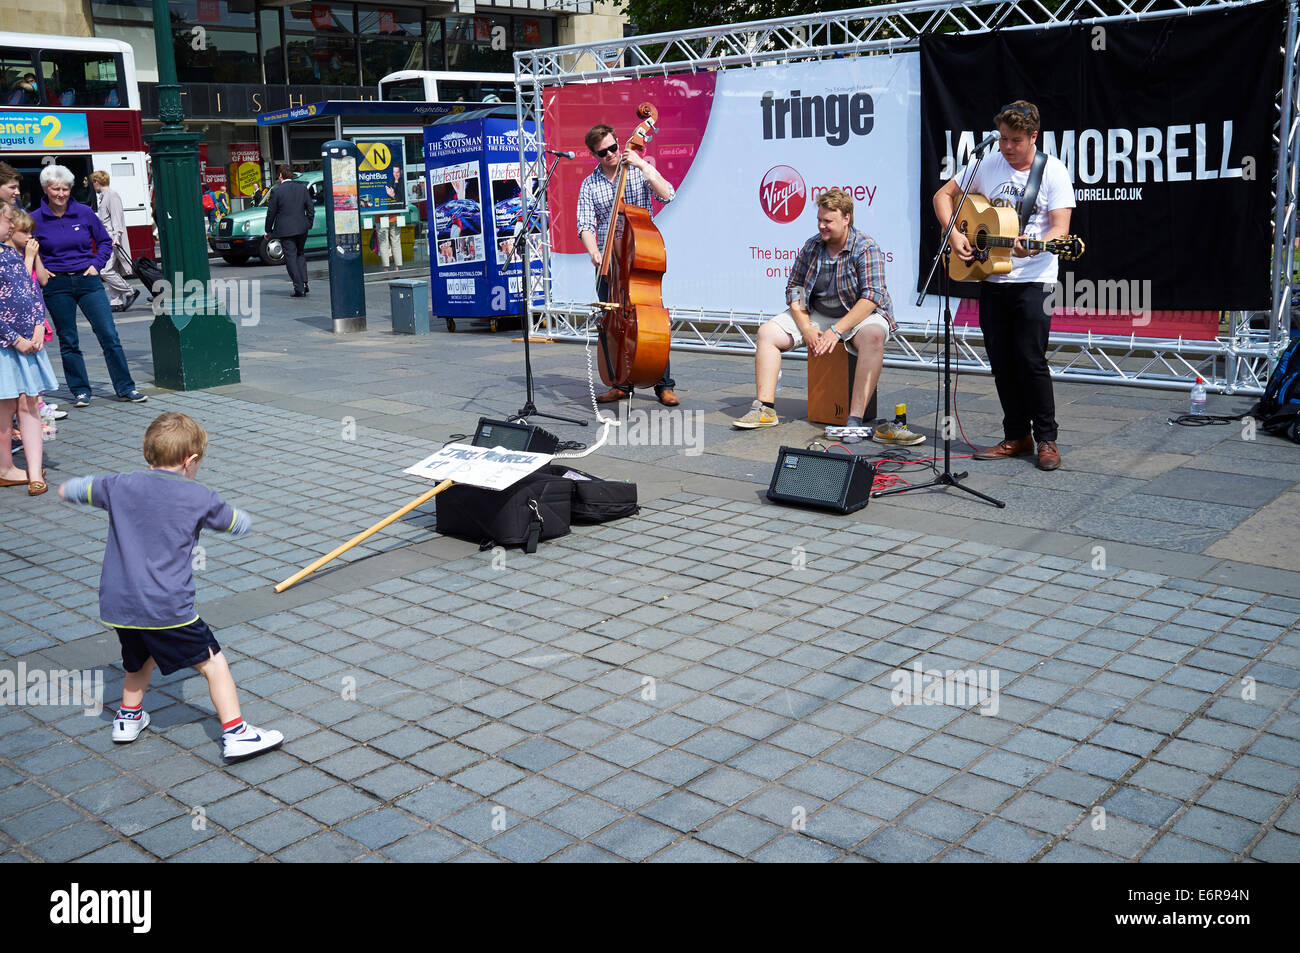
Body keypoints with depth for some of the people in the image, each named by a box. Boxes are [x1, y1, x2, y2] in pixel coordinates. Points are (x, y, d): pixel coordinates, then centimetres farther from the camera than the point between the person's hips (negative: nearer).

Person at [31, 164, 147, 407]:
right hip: (57, 286, 0)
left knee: (109, 335, -3)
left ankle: (125, 388, 4)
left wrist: (96, 264, 1)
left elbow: (105, 241, 13)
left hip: (87, 280, 0)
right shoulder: (36, 219, -1)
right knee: (68, 341, 6)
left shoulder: (84, 213, 1)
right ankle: (80, 391, 17)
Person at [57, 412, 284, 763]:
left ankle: (128, 717, 43)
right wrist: (214, 512, 31)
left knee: (140, 657, 31)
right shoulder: (199, 497, -3)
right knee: (212, 662, 5)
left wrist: (66, 489, 45)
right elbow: (241, 524, 13)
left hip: (117, 602, 5)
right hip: (167, 607, -5)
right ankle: (235, 734, 1)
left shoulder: (120, 486, 6)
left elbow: (70, 490, 22)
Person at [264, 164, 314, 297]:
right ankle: (304, 283, 11)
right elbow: (311, 209, 5)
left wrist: (268, 231, 8)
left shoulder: (276, 191, -8)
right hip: (301, 228, 4)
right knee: (299, 254, 20)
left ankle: (299, 288, -4)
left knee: (291, 258, 1)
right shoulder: (302, 188, 3)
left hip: (285, 230, -4)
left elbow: (271, 213, -3)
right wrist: (308, 225, 16)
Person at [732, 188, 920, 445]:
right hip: (816, 315, 5)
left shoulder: (866, 248, -14)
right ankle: (765, 409, -12)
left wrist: (836, 331, -30)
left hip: (860, 315, -5)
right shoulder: (811, 246, 2)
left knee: (873, 337, -39)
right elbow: (794, 289, 4)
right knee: (767, 332, -10)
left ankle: (855, 420, -42)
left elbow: (871, 297, -23)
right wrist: (806, 328, -11)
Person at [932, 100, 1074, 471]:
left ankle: (1046, 439, 4)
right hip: (991, 277, 4)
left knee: (1031, 359, -10)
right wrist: (954, 234, -3)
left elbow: (1060, 229, -12)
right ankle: (1017, 436, 19)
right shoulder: (987, 165, 6)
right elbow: (943, 195, 12)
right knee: (1001, 361, 7)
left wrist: (1034, 245, -32)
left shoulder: (1053, 171, -5)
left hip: (1034, 280, -4)